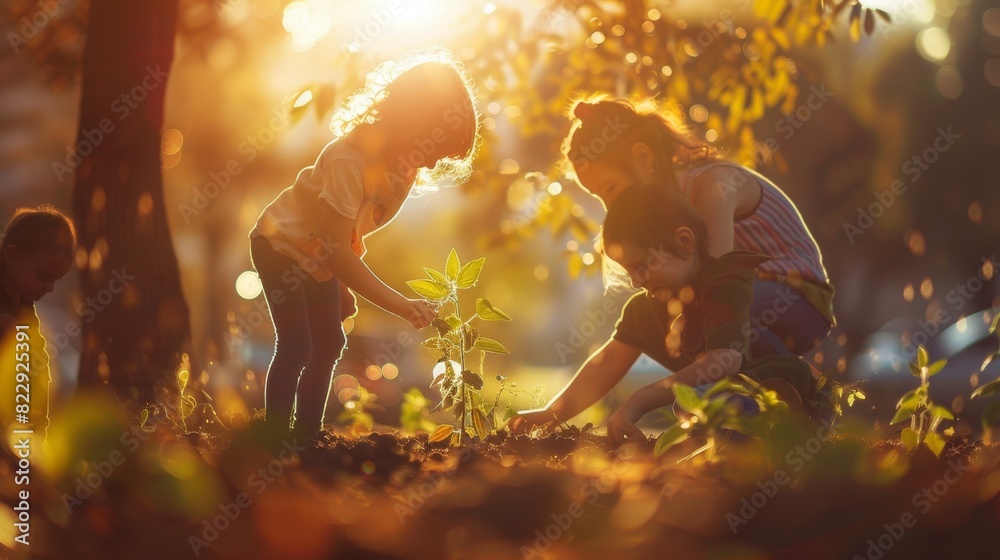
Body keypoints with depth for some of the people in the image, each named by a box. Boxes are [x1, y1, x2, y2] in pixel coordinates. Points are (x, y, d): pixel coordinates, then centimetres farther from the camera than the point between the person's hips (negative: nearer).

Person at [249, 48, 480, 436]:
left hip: (322, 255, 8)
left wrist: (343, 287, 3)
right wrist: (399, 305, -41)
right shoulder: (348, 160, -37)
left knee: (329, 345, 8)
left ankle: (307, 433, 17)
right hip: (281, 244, -8)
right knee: (296, 346, -15)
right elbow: (337, 250, -38)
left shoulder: (407, 165, -10)